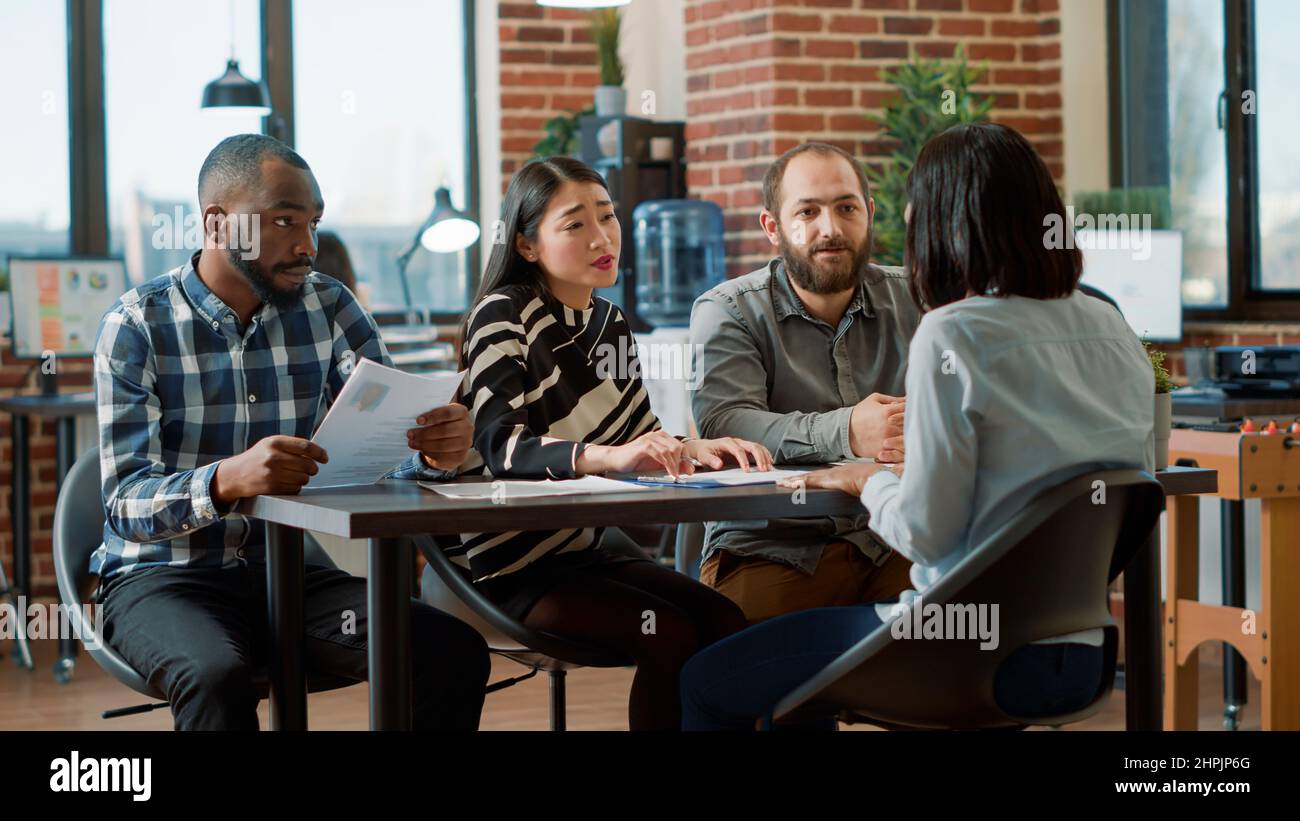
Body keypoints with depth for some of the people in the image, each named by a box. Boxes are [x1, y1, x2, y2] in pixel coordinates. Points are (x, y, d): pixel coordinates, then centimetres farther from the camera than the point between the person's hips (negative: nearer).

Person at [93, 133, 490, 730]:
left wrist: (435, 451, -27)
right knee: (217, 676, -38)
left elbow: (394, 440, -1)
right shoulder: (136, 327, -8)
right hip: (160, 576, -4)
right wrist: (227, 480, -37)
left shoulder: (328, 307, 4)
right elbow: (126, 504, -16)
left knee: (455, 653, -20)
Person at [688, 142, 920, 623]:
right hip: (770, 550, -2)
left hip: (893, 544, 3)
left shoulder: (911, 300, 13)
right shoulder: (727, 312, 2)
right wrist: (844, 432, -32)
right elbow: (721, 423, -16)